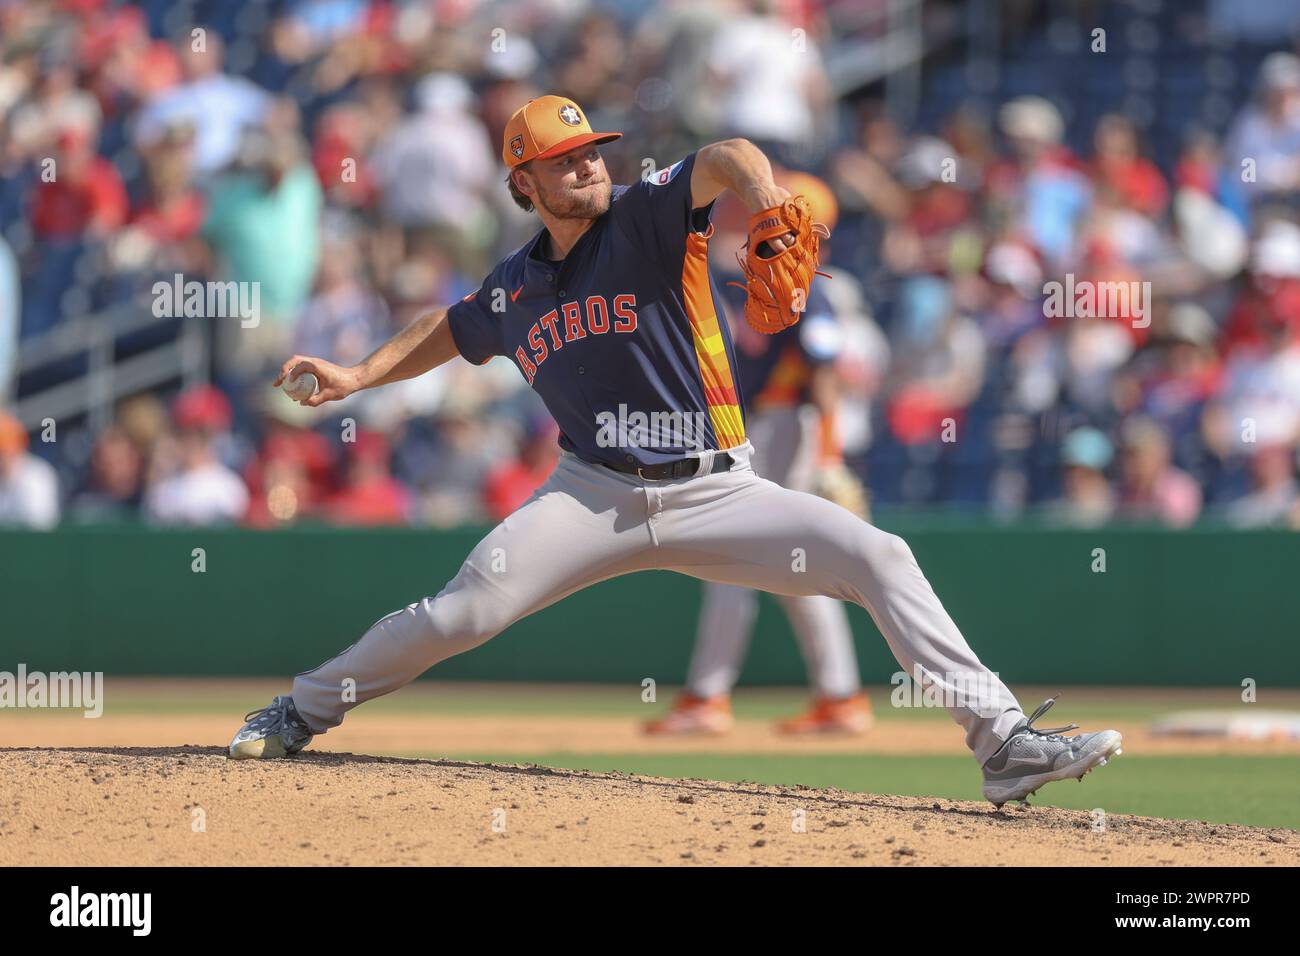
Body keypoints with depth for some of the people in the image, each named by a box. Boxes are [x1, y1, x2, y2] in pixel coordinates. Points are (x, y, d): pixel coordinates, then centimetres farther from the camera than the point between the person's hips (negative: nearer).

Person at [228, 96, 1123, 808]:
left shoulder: (647, 216, -7)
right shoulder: (514, 289, 7)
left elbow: (725, 159, -27)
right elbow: (450, 329, 29)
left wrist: (767, 206, -49)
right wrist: (359, 376, 20)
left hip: (716, 493, -2)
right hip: (596, 497, 2)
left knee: (879, 557, -18)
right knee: (467, 608, -15)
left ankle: (1004, 740, -16)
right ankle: (302, 712, 6)